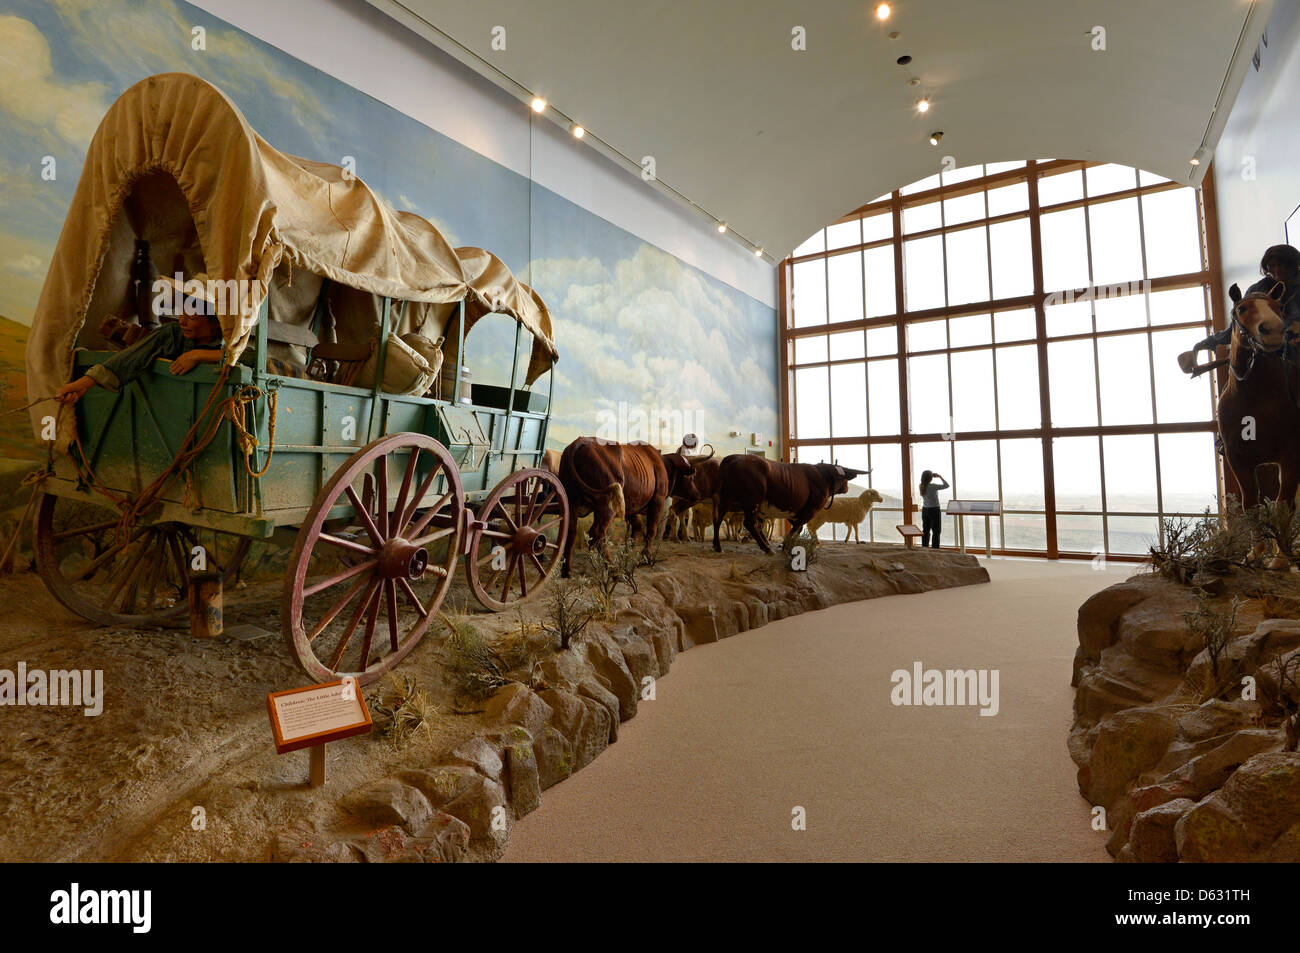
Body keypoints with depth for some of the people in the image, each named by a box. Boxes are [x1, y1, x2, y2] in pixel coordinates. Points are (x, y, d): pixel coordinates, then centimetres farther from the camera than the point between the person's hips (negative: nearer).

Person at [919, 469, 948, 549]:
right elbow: (946, 485, -15)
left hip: (925, 510, 6)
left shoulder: (921, 486, -1)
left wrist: (934, 477, 11)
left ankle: (924, 548, 17)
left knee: (925, 530, 13)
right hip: (934, 510, -6)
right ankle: (935, 549, 4)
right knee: (936, 531, 3)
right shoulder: (933, 486, -20)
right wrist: (940, 476, -7)